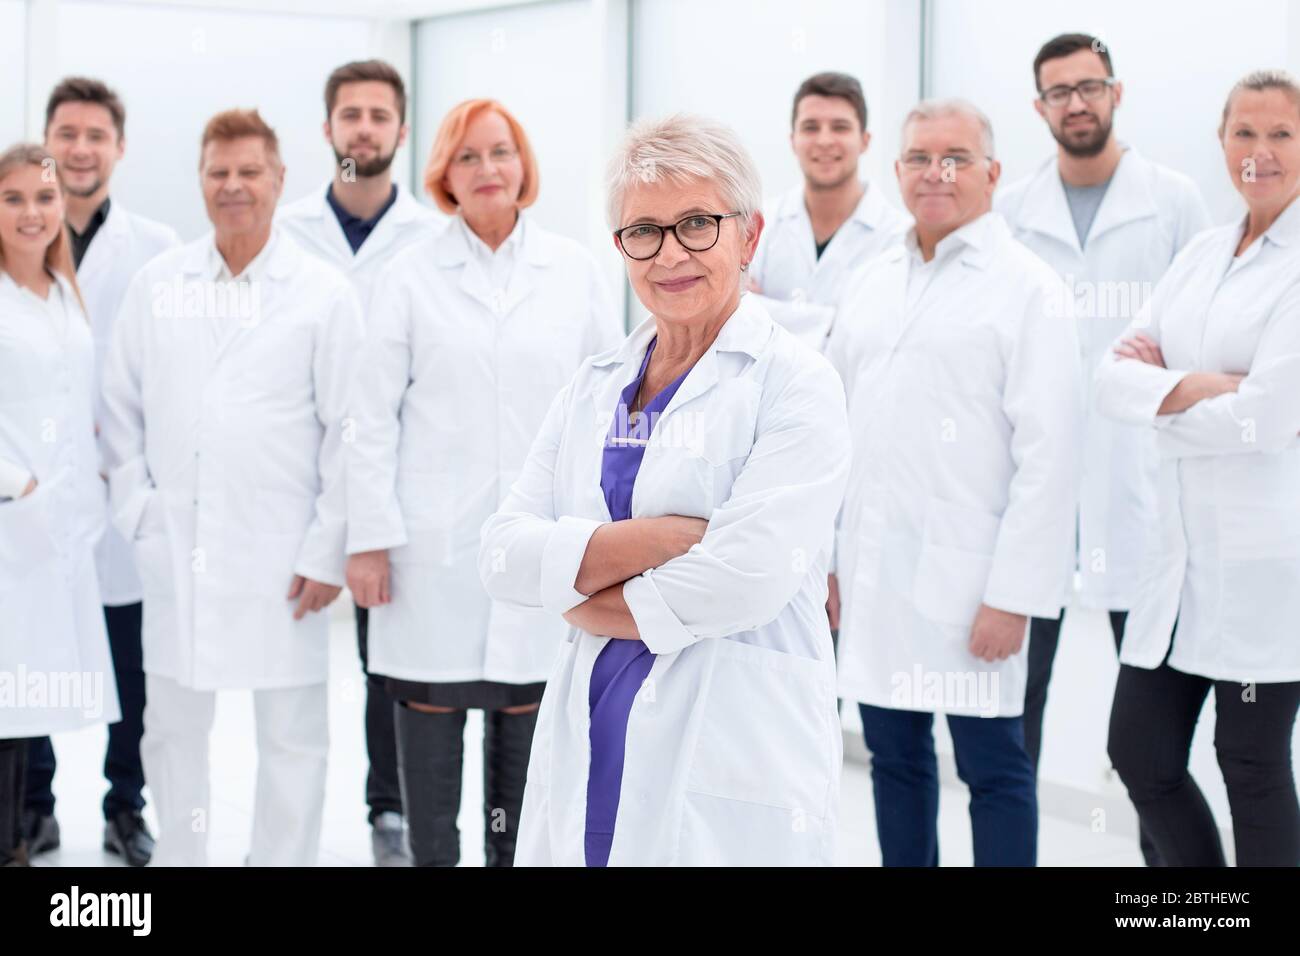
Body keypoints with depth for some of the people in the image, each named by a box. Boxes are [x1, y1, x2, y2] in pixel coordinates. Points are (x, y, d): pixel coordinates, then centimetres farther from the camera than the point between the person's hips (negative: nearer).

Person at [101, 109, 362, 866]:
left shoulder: (325, 293, -2)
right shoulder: (156, 286, 7)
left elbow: (348, 430, -3)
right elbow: (122, 406, 11)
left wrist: (327, 551, -7)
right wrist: (137, 509, 2)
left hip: (281, 557, -3)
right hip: (176, 550, 3)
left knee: (292, 733, 4)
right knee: (172, 727, 12)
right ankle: (178, 856, 26)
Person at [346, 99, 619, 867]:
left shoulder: (574, 270, 6)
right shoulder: (412, 276, 4)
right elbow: (375, 415, 2)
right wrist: (370, 536, -4)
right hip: (435, 539, -1)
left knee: (525, 710, 5)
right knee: (430, 709, 2)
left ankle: (514, 850, 17)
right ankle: (433, 852, 14)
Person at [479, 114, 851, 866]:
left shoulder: (795, 382, -5)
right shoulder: (593, 388, 11)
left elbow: (747, 576, -18)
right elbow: (505, 557, 1)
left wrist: (582, 598, -6)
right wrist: (659, 537, -14)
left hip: (736, 774, -5)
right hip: (588, 755, 5)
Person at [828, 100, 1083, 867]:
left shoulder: (1029, 290, -6)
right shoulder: (875, 285, 13)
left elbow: (1049, 455, -11)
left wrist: (1014, 594, -16)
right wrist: (825, 557, 11)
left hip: (968, 581, -6)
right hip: (875, 569, 6)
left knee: (993, 768, 1)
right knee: (895, 759, 13)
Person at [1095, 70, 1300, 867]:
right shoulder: (1203, 254, 11)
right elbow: (1115, 381, 4)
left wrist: (1163, 391, -4)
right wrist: (1208, 387, -14)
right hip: (1183, 543, 6)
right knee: (1140, 752, 9)